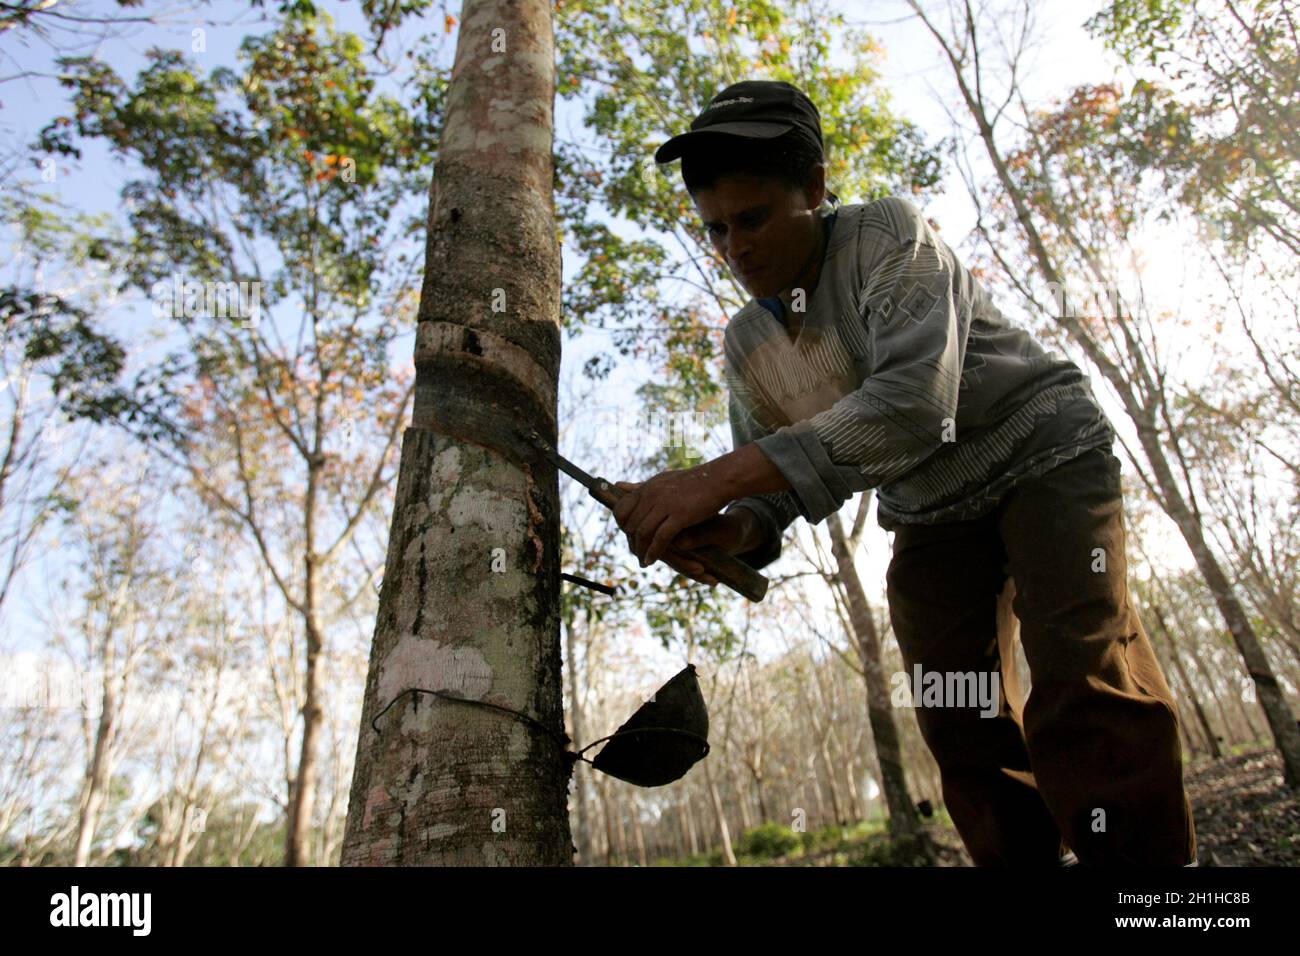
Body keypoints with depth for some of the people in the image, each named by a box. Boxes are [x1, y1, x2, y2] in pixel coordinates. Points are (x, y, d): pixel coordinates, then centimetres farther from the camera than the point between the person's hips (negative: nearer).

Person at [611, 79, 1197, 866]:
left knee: (1085, 684, -20)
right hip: (930, 515, 5)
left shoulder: (888, 235, -20)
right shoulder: (746, 343, -3)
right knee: (958, 727, -1)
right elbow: (773, 484, -2)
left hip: (1042, 454, -5)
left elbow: (915, 398, -37)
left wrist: (720, 476, -44)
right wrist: (736, 530, -28)